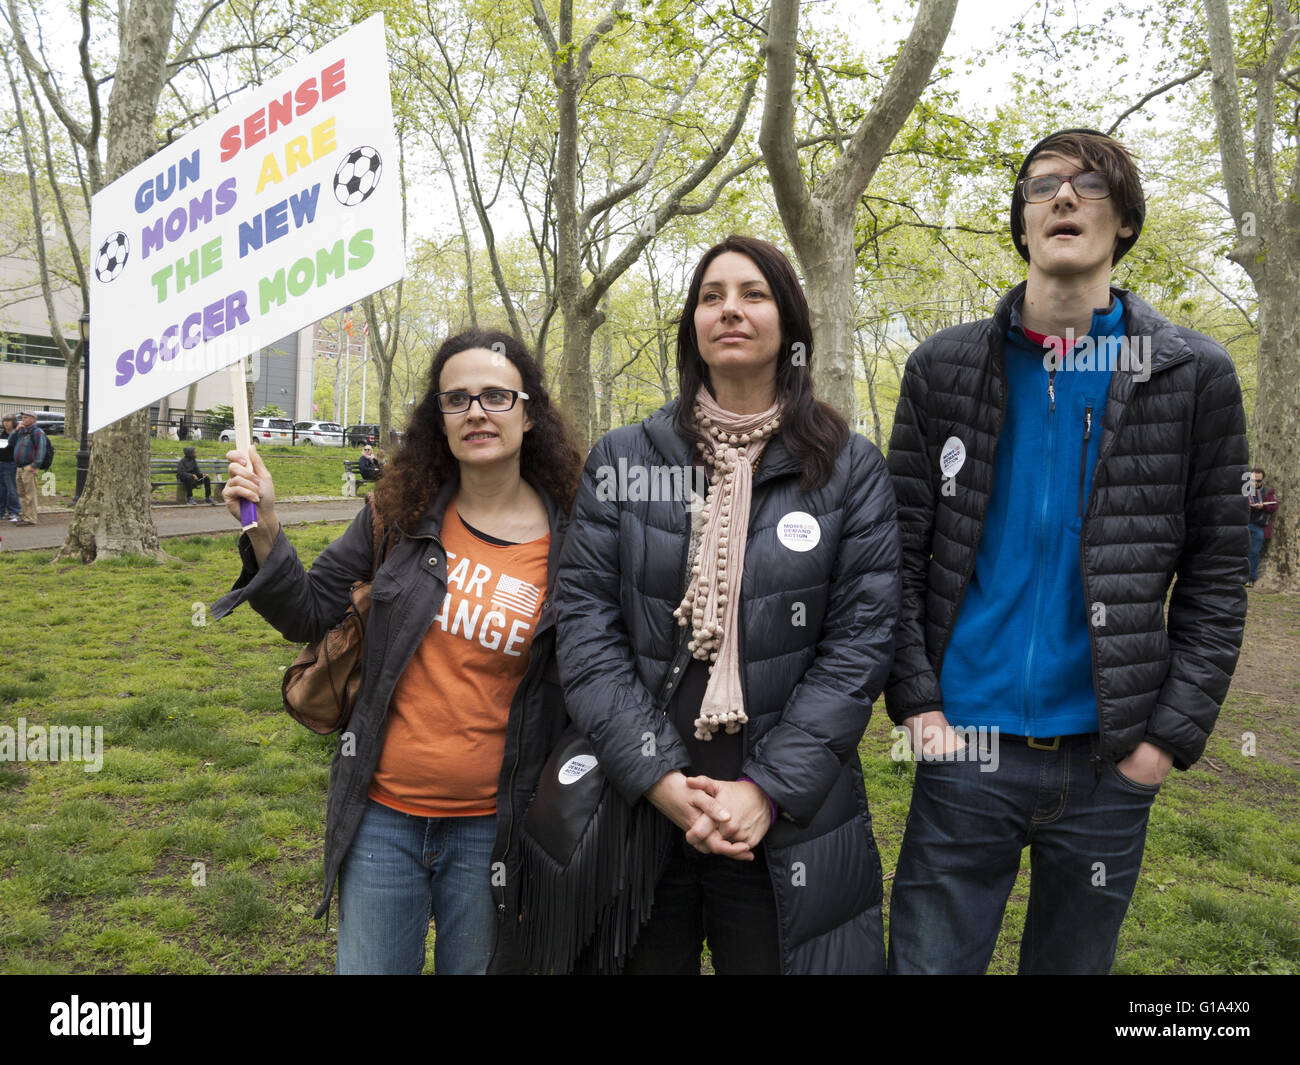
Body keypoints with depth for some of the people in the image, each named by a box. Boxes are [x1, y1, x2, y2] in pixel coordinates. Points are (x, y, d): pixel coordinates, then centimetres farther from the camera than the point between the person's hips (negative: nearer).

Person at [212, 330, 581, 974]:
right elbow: (310, 614, 3)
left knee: (473, 965, 18)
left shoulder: (570, 544, -10)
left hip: (487, 826, -1)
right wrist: (264, 532, -12)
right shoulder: (400, 515, -4)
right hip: (382, 813, 2)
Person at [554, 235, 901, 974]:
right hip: (637, 808, 1)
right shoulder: (623, 461, 3)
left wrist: (769, 789, -13)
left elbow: (861, 639, -5)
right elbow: (585, 622, -3)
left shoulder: (851, 469, 1)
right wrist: (658, 775, -13)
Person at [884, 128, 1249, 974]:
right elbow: (901, 552, 1)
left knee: (1075, 959, 18)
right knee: (928, 958, 8)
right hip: (967, 746, 0)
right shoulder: (944, 368, 1)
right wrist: (916, 700, -6)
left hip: (1108, 759, 1)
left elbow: (1216, 578, 1)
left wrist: (1172, 734, -6)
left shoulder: (1192, 376, 1)